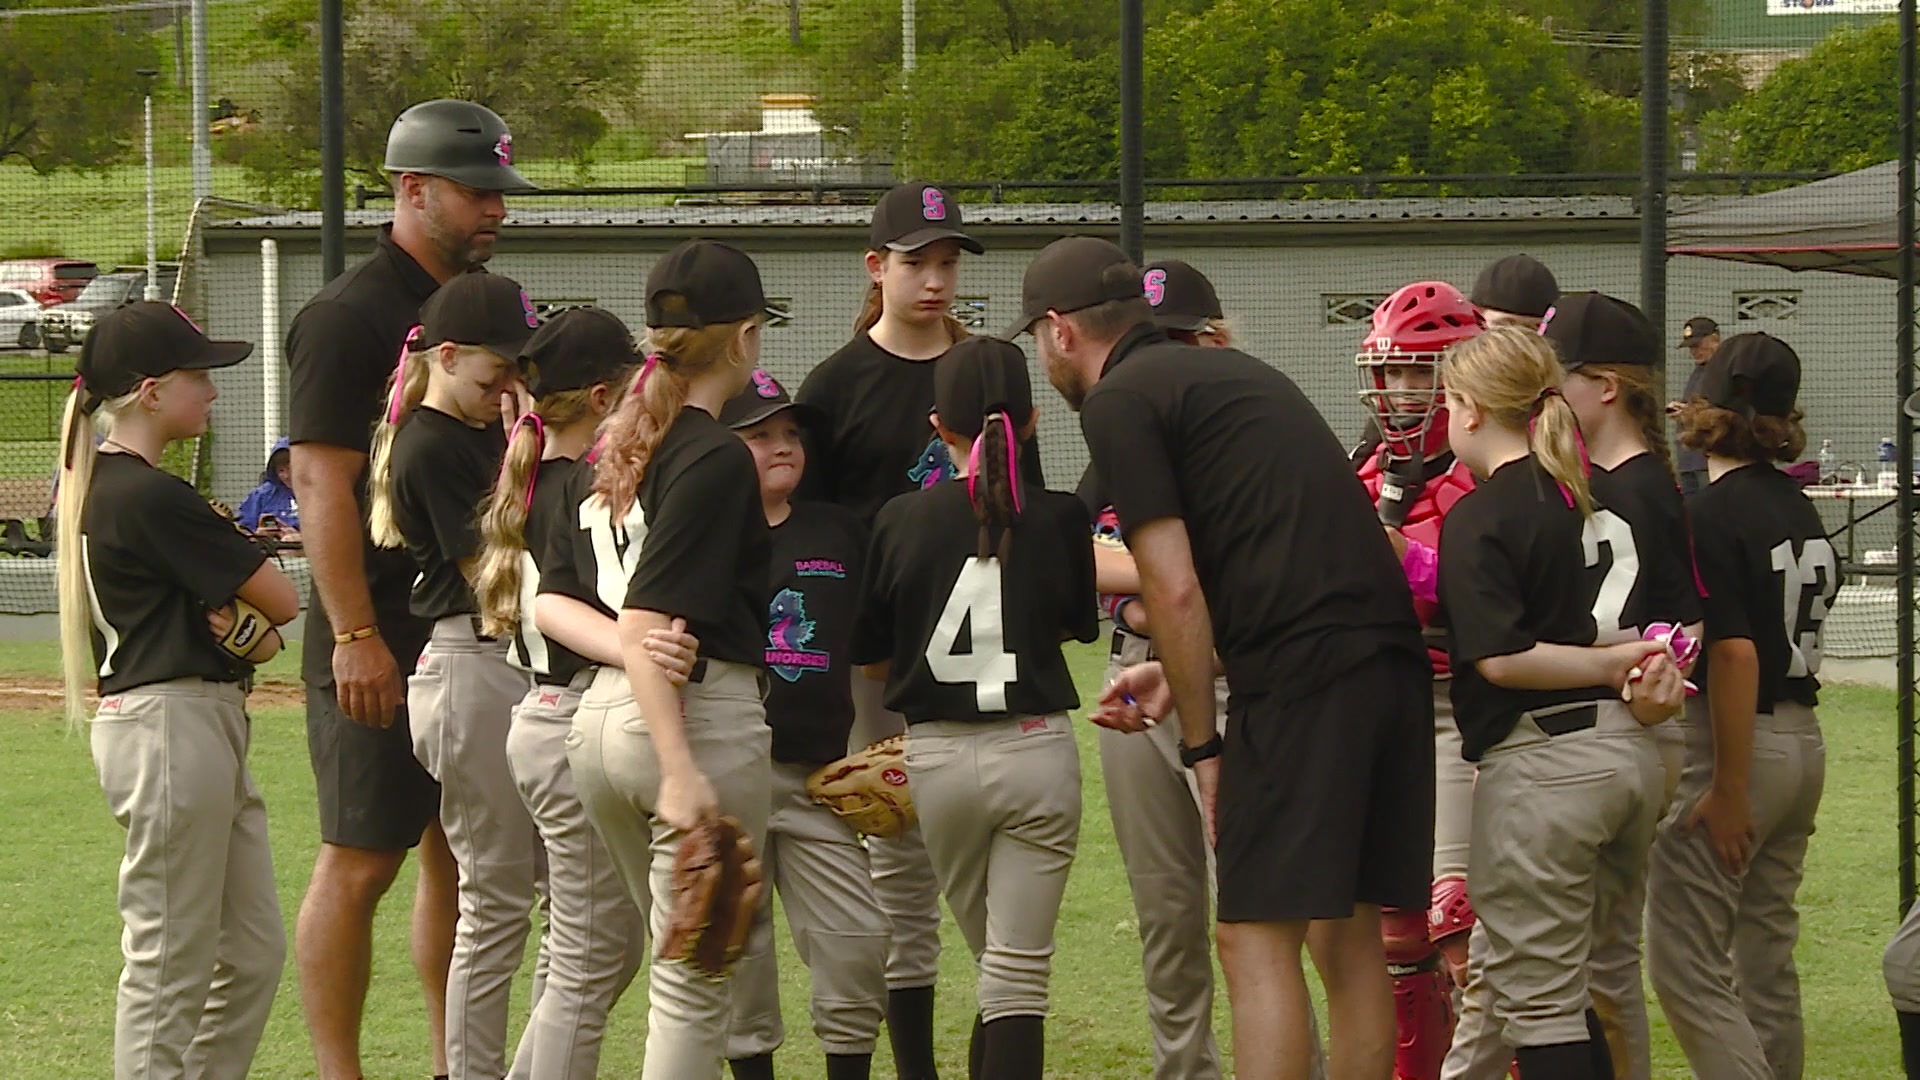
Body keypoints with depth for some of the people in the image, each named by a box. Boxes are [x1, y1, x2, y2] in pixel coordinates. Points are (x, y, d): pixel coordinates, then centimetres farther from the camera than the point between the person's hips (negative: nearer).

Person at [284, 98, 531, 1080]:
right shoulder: (350, 317, -11)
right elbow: (323, 484, -16)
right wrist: (355, 638, -21)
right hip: (381, 639, -8)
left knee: (461, 851, 11)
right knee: (361, 861, -5)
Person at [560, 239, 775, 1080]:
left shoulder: (615, 449, 12)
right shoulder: (715, 458, -12)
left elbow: (550, 604, 12)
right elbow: (645, 624, -20)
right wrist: (682, 773, -25)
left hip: (600, 717, 8)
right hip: (702, 714, -8)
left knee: (689, 964, 20)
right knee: (698, 979, -1)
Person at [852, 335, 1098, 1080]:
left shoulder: (900, 521, -3)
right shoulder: (1060, 518, -4)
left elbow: (871, 655, 5)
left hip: (936, 758, 2)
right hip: (1036, 748, -1)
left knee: (999, 966, 18)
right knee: (1019, 981, -2)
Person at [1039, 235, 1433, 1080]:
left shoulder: (1119, 401, -1)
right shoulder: (1232, 373, 24)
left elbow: (1175, 592, -8)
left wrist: (1202, 744, -1)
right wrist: (1178, 671, 29)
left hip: (1302, 681, -8)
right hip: (1392, 656, 8)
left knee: (1257, 941, -5)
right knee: (1347, 934, 14)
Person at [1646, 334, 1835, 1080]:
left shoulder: (1709, 515, -15)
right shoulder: (1802, 513, 9)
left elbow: (1736, 654, -21)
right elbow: (1798, 640, 12)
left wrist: (1729, 789, -19)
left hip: (1732, 744, -8)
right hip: (1803, 740, 8)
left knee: (1683, 963, -7)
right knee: (1766, 961, 14)